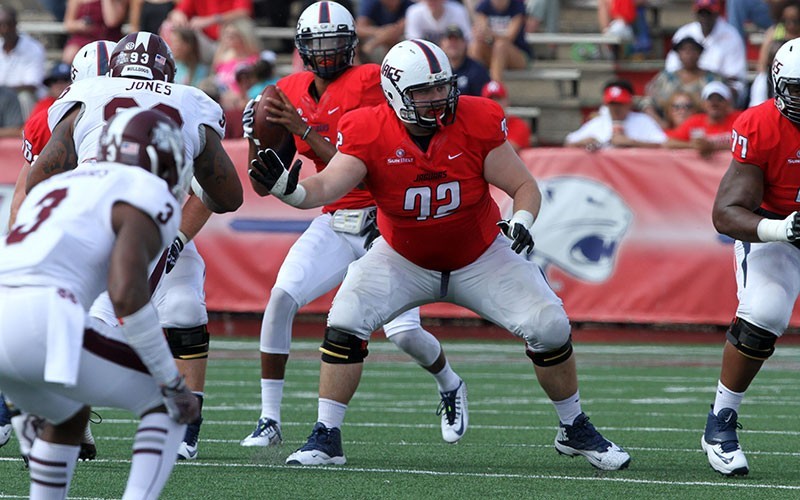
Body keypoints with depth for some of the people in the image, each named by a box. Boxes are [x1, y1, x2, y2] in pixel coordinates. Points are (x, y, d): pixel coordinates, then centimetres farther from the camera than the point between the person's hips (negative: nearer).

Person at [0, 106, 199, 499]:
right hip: (38, 325, -8)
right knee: (169, 406, 9)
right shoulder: (149, 198, 6)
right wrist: (173, 384, -2)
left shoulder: (58, 188, 33)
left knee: (69, 415, 34)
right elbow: (126, 293, -10)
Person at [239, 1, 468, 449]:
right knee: (281, 298, -16)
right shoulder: (292, 93, 6)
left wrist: (304, 130, -24)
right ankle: (269, 420, -8)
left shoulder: (367, 83, -12)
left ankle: (451, 387, 25)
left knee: (403, 332, -10)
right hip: (334, 224, 5)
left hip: (385, 221, -5)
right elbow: (265, 186, 8)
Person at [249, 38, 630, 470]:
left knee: (548, 327, -12)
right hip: (403, 260, 0)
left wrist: (522, 222, -36)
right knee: (345, 324, -22)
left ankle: (575, 430, 12)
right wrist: (285, 188, -54)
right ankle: (326, 437, -8)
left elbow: (524, 186, -14)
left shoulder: (477, 123, -21)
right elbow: (326, 187, -33)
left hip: (480, 258, 0)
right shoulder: (370, 133, -23)